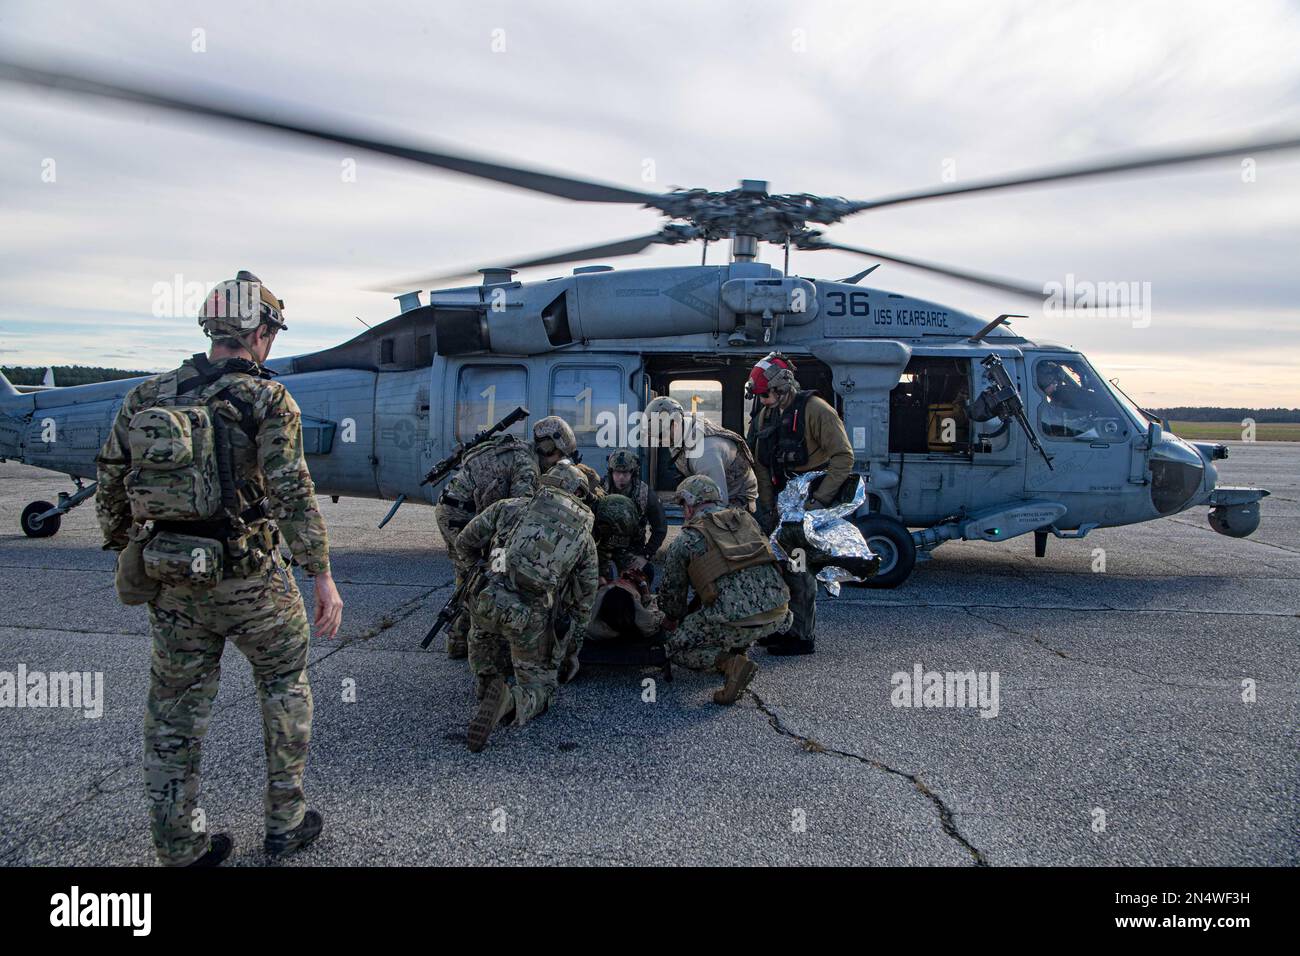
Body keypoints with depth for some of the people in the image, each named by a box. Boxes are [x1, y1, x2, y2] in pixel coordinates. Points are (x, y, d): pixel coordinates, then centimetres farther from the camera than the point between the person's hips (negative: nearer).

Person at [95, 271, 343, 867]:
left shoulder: (146, 396, 6)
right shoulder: (266, 400, -10)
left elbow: (111, 487, 9)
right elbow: (292, 493, -18)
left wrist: (123, 552, 23)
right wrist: (321, 576, -16)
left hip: (168, 579, 5)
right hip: (248, 579, -4)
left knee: (175, 708, 15)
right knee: (284, 683, 17)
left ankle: (177, 847, 25)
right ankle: (285, 821, 24)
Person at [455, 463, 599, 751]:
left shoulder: (511, 507, 14)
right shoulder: (585, 539, 17)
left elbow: (464, 543, 16)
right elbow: (583, 602, 21)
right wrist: (572, 650, 31)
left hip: (486, 599, 2)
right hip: (530, 616, -2)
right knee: (539, 685, 15)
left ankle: (487, 684, 4)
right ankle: (507, 702, -14)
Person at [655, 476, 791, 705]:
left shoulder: (686, 540, 6)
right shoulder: (746, 518, 20)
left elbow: (672, 589, 16)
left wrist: (672, 619, 39)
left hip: (738, 620, -6)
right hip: (779, 613, 6)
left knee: (676, 648, 14)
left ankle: (732, 663, -8)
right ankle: (739, 650, 25)